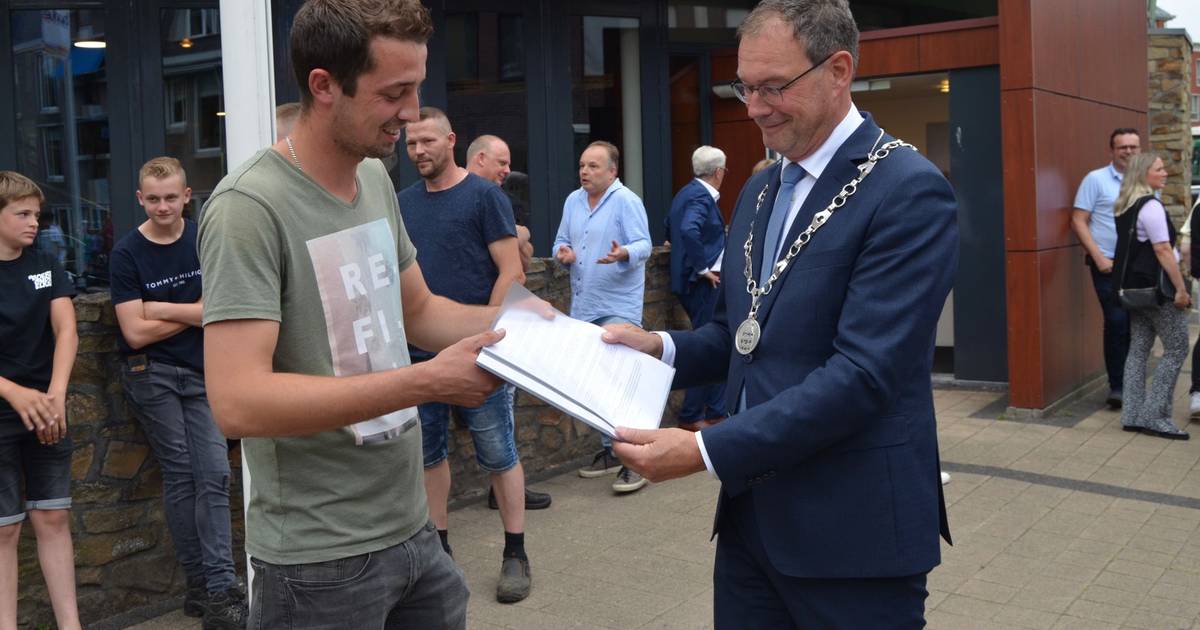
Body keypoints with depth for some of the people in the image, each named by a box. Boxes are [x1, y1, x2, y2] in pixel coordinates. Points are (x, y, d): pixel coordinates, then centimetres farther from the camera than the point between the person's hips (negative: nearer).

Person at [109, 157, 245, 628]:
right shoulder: (127, 254, -6)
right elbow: (135, 332, -11)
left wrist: (160, 308, -10)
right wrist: (192, 314, -5)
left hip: (200, 372, 3)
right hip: (151, 374, -3)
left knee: (214, 474, -5)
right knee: (181, 476, -1)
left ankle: (218, 588, -3)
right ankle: (202, 585, 9)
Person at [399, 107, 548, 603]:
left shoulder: (483, 195, -4)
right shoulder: (403, 203, 11)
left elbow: (511, 273, -8)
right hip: (420, 352, 5)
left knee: (498, 454, 1)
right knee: (430, 452, 12)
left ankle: (515, 555, 12)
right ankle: (438, 545, 26)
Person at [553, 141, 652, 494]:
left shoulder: (626, 201, -8)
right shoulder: (573, 201, 12)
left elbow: (643, 246, -14)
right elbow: (561, 242, 17)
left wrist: (624, 254, -36)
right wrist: (563, 254, -6)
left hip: (618, 308, -7)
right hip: (582, 308, 7)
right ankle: (609, 451, 27)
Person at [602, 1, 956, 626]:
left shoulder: (910, 192, -15)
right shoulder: (760, 190, 11)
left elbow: (863, 372, -22)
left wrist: (705, 451, -24)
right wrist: (662, 347, -3)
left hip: (851, 530, -7)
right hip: (750, 514, 7)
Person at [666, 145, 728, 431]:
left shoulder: (687, 193, 13)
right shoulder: (701, 197, -17)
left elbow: (671, 228, 25)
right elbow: (689, 231, -33)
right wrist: (702, 267, -23)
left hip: (692, 281, 10)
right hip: (704, 283, -10)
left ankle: (717, 410, 23)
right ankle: (690, 416, 5)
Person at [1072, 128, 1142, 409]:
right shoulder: (1095, 179, -3)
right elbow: (1078, 221, -6)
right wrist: (1099, 257, -12)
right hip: (1108, 265, -4)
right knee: (1117, 323, -8)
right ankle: (1117, 386, 4)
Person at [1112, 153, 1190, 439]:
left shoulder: (1124, 207, 12)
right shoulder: (1151, 206, -14)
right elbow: (1162, 250, -19)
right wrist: (1181, 289, -18)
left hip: (1134, 287, 9)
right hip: (1157, 287, -9)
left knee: (1138, 350, 10)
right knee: (1176, 350, -2)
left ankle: (1132, 415, 11)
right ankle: (1154, 417, -4)